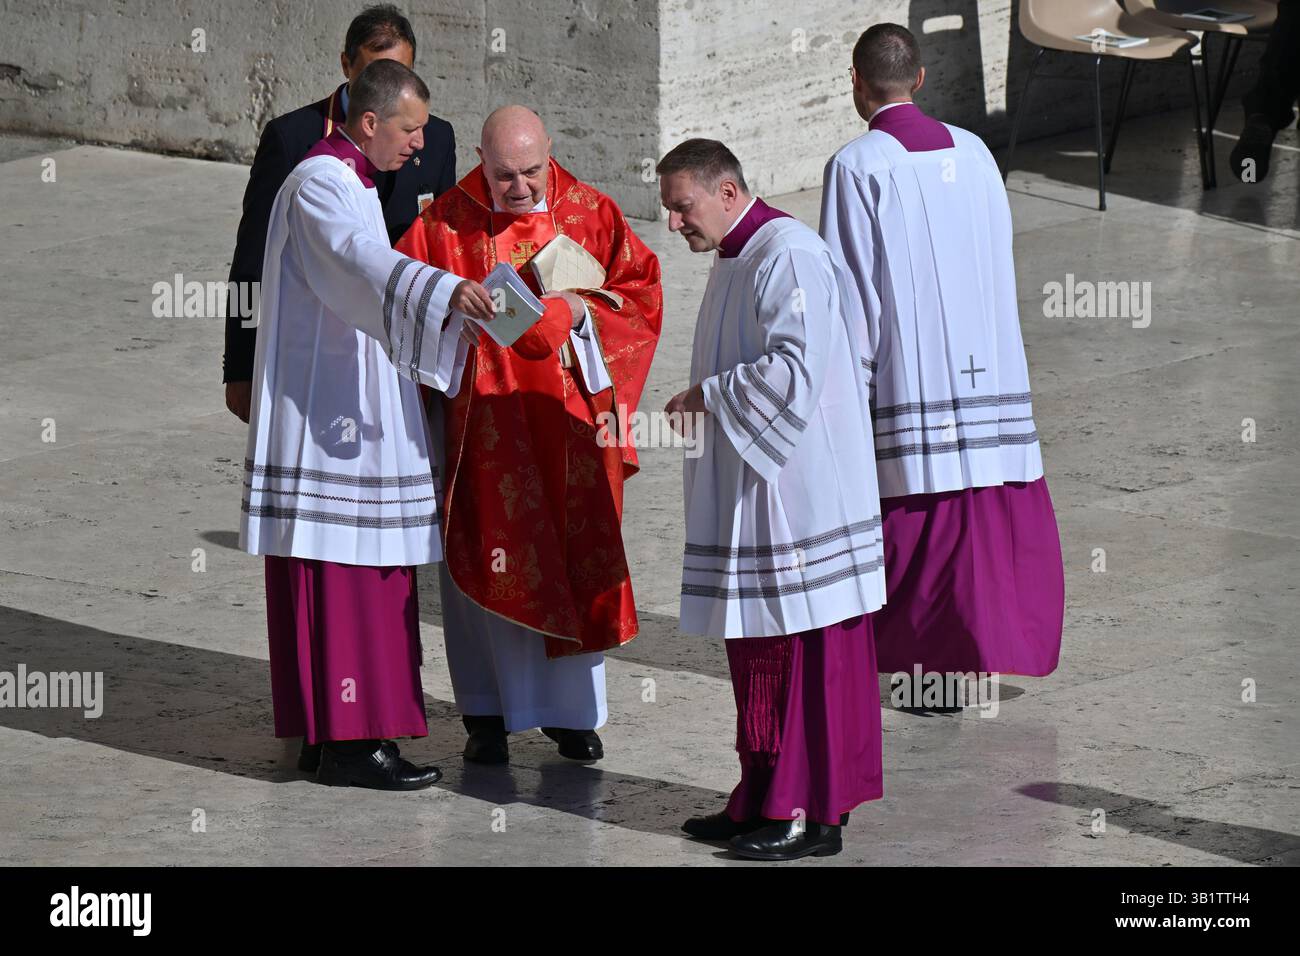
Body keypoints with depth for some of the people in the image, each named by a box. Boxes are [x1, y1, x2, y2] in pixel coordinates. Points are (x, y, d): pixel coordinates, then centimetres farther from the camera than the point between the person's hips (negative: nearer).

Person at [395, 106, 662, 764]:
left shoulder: (591, 214, 2)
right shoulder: (447, 223, -1)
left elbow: (639, 291, 3)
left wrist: (579, 310, -14)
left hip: (568, 419, 1)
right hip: (484, 422, -1)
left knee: (575, 558, 5)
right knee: (485, 560, 1)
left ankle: (571, 710, 17)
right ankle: (488, 714, 10)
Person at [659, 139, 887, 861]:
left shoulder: (788, 256, -17)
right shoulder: (736, 260, 16)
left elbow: (795, 367, -25)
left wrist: (710, 397, -15)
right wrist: (708, 401, 12)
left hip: (798, 492, -10)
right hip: (755, 492, 10)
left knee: (803, 646, -6)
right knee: (758, 646, 12)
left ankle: (811, 814, -3)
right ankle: (765, 802, 18)